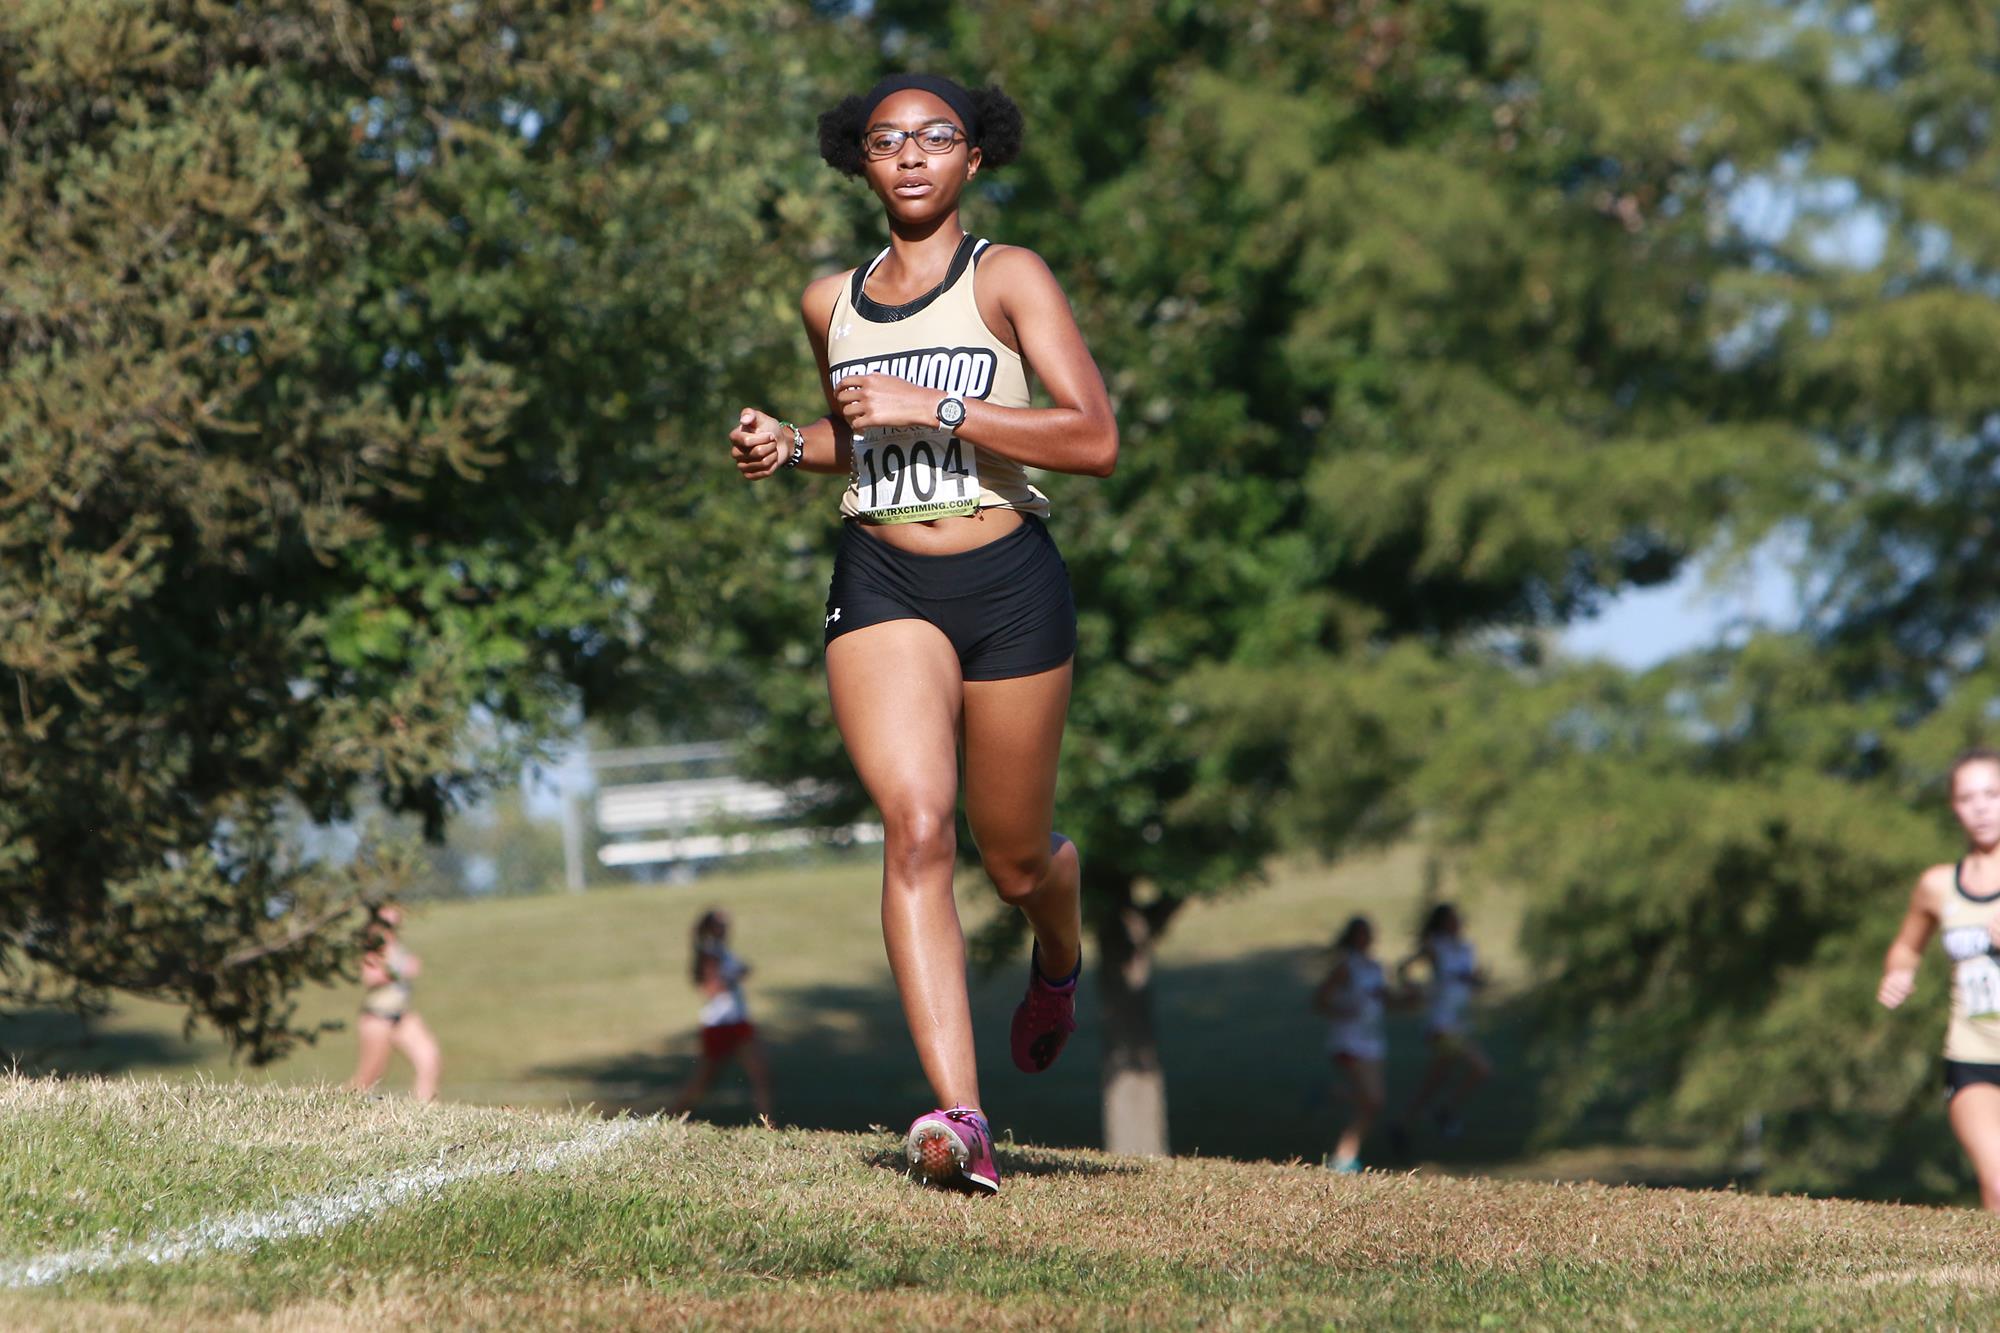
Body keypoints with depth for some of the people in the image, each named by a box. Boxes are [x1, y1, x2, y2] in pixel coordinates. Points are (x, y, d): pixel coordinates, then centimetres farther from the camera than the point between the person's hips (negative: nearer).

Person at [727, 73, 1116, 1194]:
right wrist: (788, 447, 10)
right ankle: (960, 1116, -29)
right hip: (881, 583, 2)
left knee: (1015, 858, 10)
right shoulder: (830, 303, 12)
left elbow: (1096, 440, -13)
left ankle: (1061, 957, 50)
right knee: (915, 827, -20)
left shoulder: (1008, 278, -2)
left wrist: (935, 406, -17)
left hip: (1008, 582, -2)